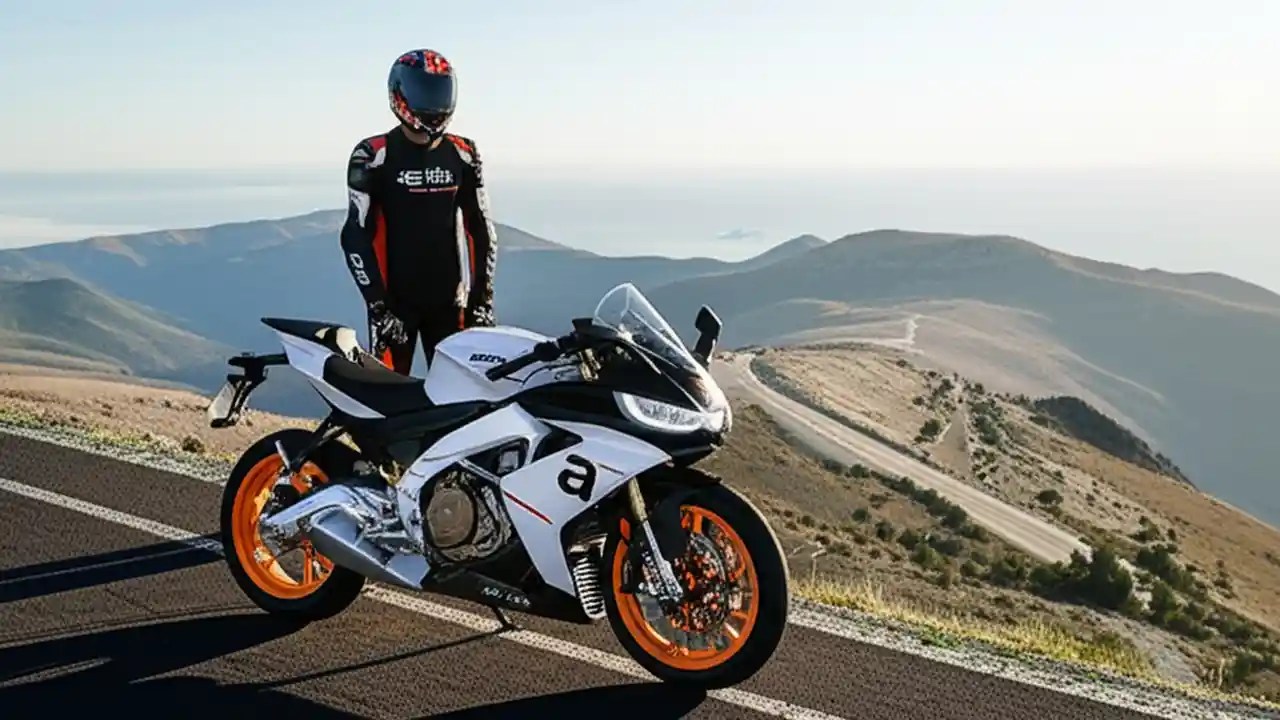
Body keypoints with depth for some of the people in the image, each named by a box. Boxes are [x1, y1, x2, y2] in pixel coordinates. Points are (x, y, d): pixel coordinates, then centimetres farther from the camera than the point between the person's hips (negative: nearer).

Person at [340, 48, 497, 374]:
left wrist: (482, 297, 2)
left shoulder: (462, 155, 6)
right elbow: (356, 235, -9)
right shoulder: (373, 157, -7)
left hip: (448, 300, 4)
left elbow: (481, 228, 9)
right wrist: (378, 304, -14)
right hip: (395, 300, -4)